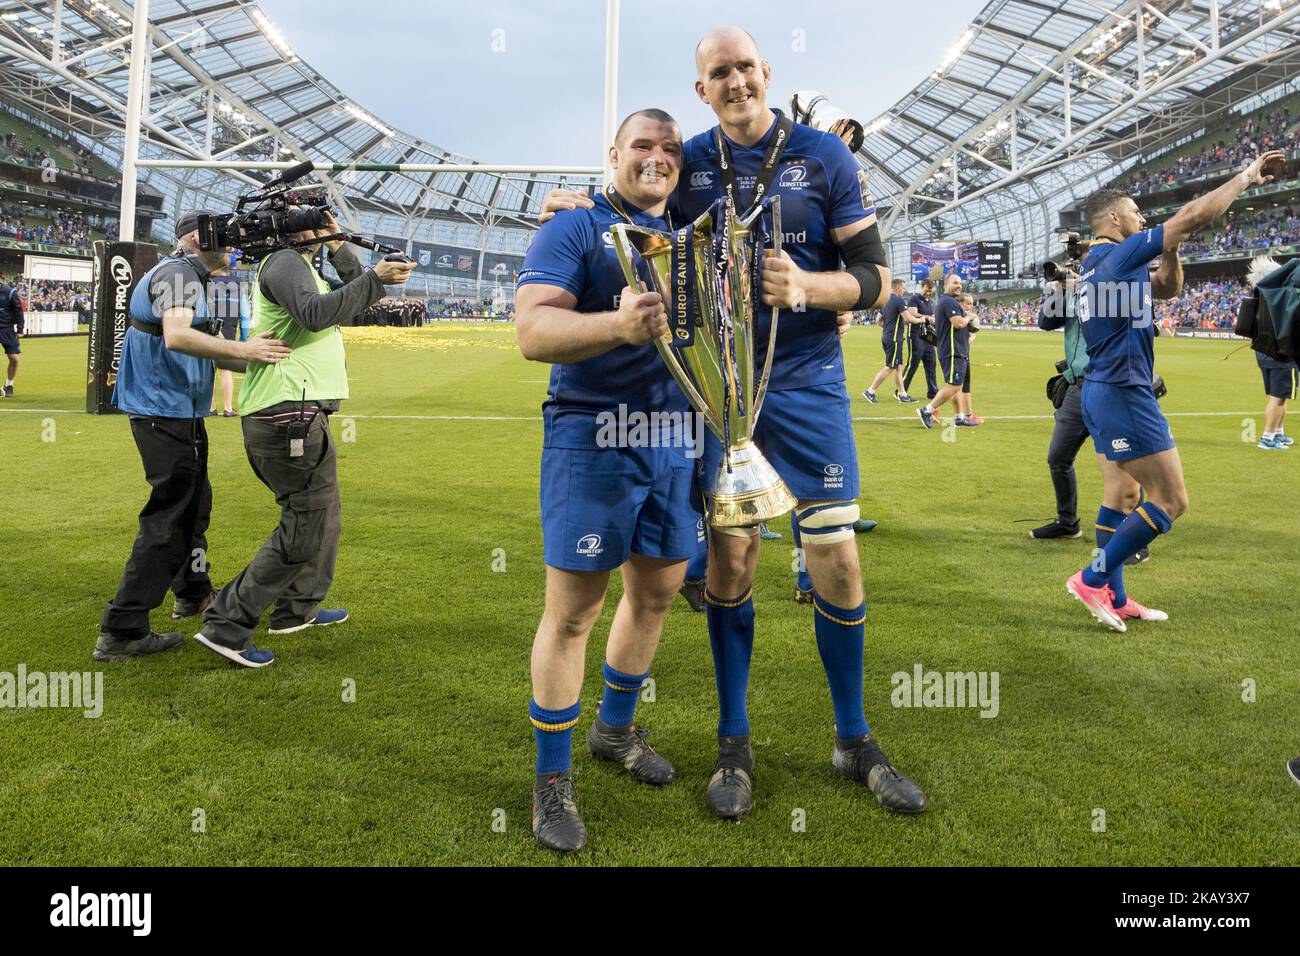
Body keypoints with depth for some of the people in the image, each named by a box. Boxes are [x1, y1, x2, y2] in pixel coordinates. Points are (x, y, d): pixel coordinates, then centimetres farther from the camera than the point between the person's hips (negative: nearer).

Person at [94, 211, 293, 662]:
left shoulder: (188, 276, 17)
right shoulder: (178, 273, -15)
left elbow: (196, 348, 20)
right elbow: (177, 336, -32)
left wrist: (261, 362, 18)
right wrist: (241, 350, -37)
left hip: (177, 412, 11)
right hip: (166, 412, -11)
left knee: (194, 502, 23)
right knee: (169, 516, -8)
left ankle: (192, 593, 41)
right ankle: (120, 632, -5)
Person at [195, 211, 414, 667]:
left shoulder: (302, 266, 24)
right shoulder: (283, 262, -9)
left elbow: (352, 301, 24)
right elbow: (317, 313, -27)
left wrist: (341, 250, 16)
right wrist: (374, 278, -27)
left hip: (296, 417, 11)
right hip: (289, 417, -11)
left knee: (323, 514, 22)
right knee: (306, 527, -9)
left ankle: (298, 608, 36)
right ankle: (226, 626, -7)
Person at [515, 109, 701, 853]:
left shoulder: (691, 231, 15)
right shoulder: (574, 229, -3)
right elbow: (534, 332, -17)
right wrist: (618, 324, -33)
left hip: (676, 434, 6)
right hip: (594, 436, -6)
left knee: (659, 590, 14)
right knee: (574, 609, -4)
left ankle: (616, 728, 36)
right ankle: (553, 779, 12)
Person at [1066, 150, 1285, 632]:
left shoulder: (1096, 262, 16)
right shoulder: (1119, 253, -12)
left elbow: (1168, 288, 24)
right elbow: (1196, 214, -13)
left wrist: (1171, 252, 7)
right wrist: (1246, 177, 0)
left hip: (1101, 391, 10)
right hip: (1124, 394, -10)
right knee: (1171, 501, -5)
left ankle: (1113, 598, 17)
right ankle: (1092, 579, -3)